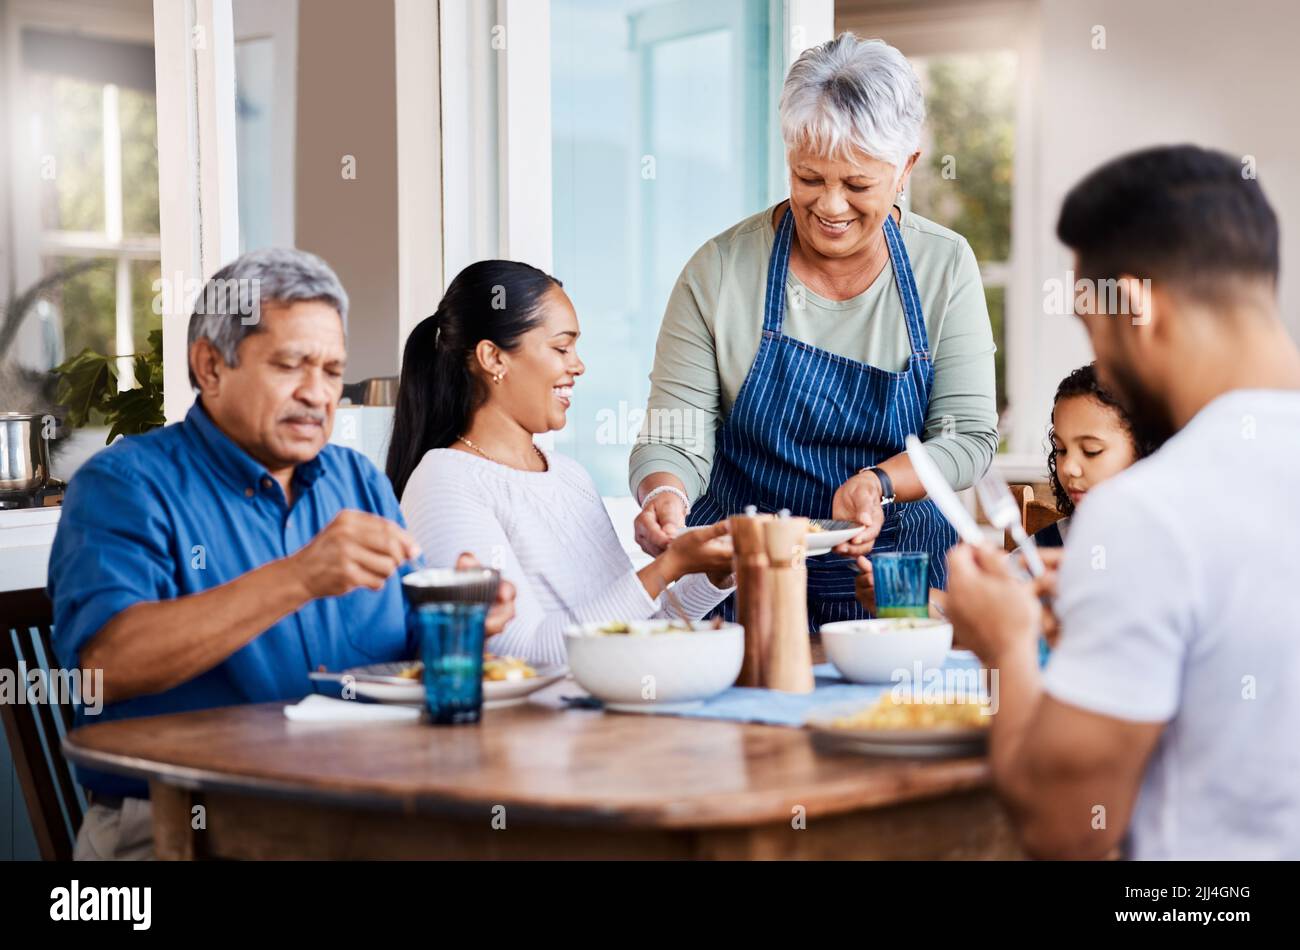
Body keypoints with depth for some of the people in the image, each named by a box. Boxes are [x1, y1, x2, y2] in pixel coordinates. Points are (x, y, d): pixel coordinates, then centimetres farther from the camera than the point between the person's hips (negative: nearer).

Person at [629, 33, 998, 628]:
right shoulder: (719, 271, -4)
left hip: (898, 578, 1)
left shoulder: (945, 266, 1)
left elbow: (969, 434, -1)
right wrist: (664, 496, -28)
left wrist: (880, 484, -19)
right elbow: (676, 439, -5)